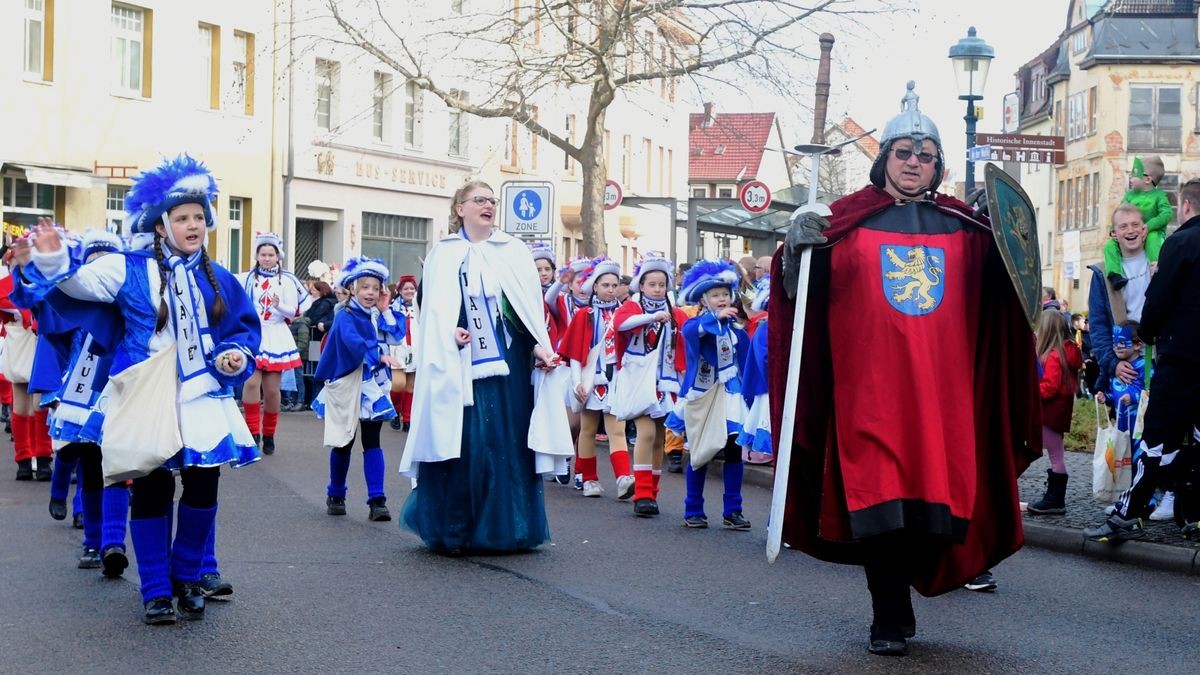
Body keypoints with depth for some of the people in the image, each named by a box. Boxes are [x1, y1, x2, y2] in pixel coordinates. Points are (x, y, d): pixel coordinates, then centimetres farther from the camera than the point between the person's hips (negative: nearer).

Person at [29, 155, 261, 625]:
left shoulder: (219, 280, 9)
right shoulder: (131, 269, 1)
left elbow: (244, 329, 16)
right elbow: (78, 284, -6)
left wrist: (236, 356, -4)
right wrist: (54, 261, -25)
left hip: (204, 400, 3)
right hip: (147, 402, -3)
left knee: (203, 489, 4)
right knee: (152, 491, 2)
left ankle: (188, 577, 24)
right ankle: (156, 590, 13)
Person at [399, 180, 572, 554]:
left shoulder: (514, 251, 11)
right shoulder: (444, 253, 7)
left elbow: (530, 303, 5)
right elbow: (430, 304, 2)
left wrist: (539, 344, -8)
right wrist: (448, 331, -16)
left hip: (508, 366, 2)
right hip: (462, 366, -2)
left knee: (508, 443, 2)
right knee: (462, 445, -3)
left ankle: (505, 528, 10)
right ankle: (454, 531, 7)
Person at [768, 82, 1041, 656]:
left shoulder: (963, 226, 12)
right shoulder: (849, 220, 5)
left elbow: (1001, 299, 12)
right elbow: (800, 293, 0)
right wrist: (798, 249, -19)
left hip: (941, 391, 2)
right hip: (869, 388, -2)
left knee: (934, 495, 1)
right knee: (877, 499, -5)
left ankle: (907, 581, 25)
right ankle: (889, 618, 7)